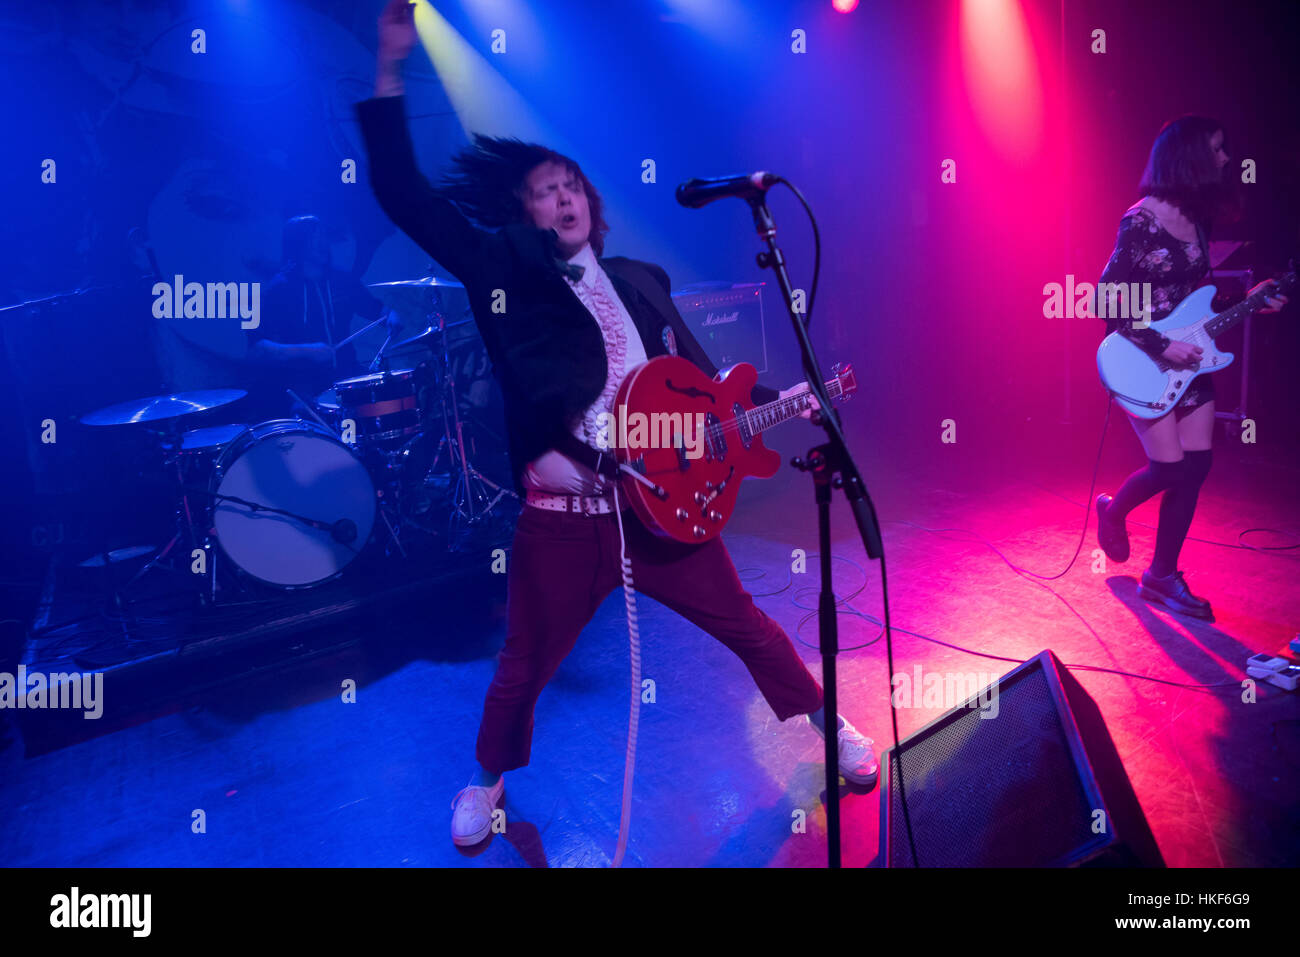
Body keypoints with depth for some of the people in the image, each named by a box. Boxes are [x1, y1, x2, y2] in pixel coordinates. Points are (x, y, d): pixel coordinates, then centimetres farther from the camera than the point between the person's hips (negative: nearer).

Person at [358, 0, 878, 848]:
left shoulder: (641, 281, 12)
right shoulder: (503, 268, 0)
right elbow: (404, 196, -9)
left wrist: (780, 399, 3)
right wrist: (391, 70, -16)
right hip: (561, 515, -2)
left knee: (746, 624, 14)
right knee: (525, 667, 11)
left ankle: (829, 727, 36)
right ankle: (491, 780, 39)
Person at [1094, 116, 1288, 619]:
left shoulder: (1198, 218, 9)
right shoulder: (1141, 220, -15)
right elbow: (1105, 300, -18)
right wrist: (1160, 347, -20)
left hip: (1188, 358, 7)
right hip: (1144, 362, -7)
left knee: (1196, 466, 4)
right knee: (1170, 468, -6)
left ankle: (1162, 576, 16)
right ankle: (1113, 511, 25)